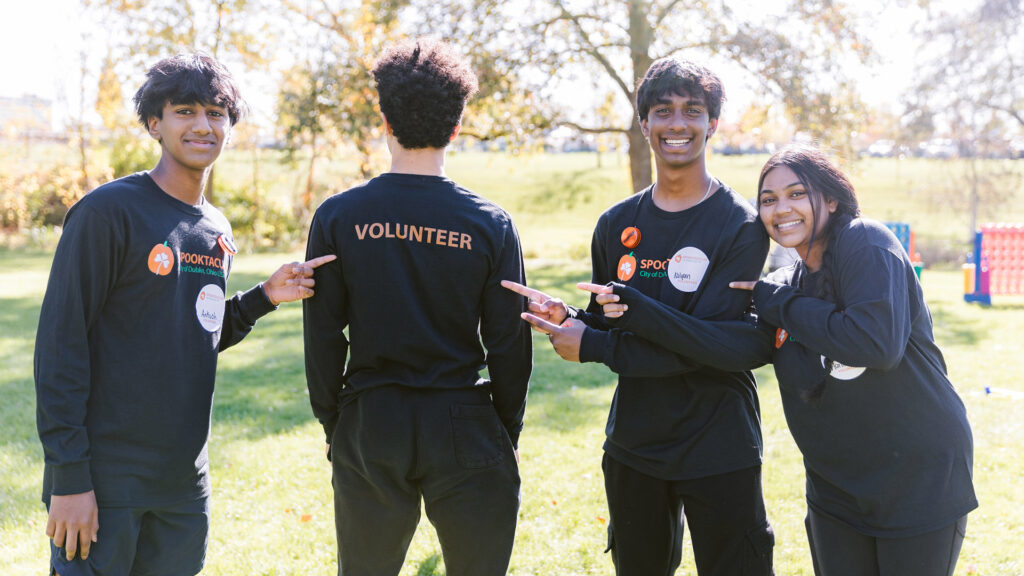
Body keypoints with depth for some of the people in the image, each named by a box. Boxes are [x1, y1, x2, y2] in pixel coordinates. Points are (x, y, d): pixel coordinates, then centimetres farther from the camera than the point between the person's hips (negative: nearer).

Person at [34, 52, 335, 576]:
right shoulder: (109, 210, -11)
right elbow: (60, 344, -13)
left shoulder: (217, 232, 11)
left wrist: (264, 297, 2)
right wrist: (69, 478, -16)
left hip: (184, 482, 7)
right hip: (104, 481, -6)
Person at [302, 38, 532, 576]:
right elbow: (509, 345, -3)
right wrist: (509, 431, 10)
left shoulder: (337, 216, -5)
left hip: (367, 429, 1)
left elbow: (323, 338, -2)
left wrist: (333, 425, 11)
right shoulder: (490, 224, -7)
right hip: (464, 430, -1)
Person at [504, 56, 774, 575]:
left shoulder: (741, 226, -12)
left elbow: (706, 342, -20)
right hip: (633, 446, 5)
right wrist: (565, 319, -12)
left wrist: (591, 346, -18)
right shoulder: (618, 224, 5)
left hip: (719, 453, -4)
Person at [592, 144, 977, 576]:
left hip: (919, 483, -6)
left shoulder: (865, 242, -13)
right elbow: (734, 347, -8)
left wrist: (779, 304, -16)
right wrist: (640, 312, -15)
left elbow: (878, 344, -26)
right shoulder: (784, 286, 7)